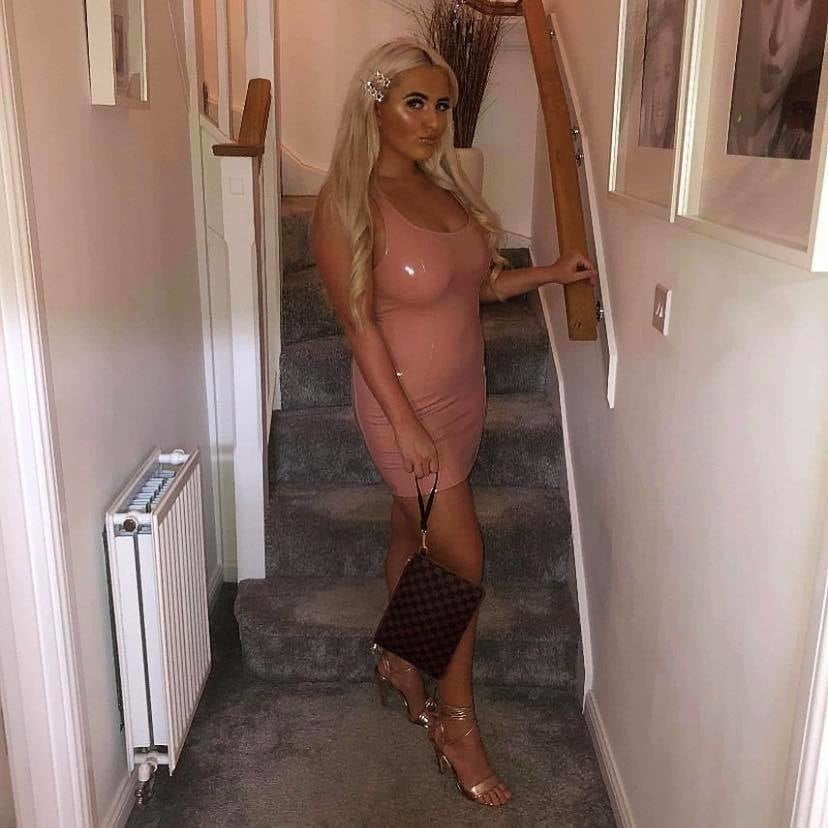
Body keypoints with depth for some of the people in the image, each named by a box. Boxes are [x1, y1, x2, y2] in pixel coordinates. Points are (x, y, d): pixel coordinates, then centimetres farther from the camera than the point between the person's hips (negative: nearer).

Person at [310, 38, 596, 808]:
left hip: (462, 397, 7)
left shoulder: (443, 186, 4)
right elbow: (359, 321, -19)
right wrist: (405, 424, -20)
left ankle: (399, 661, 43)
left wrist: (550, 273, 1)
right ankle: (457, 724, 19)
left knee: (415, 537, 21)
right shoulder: (348, 203, -18)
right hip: (407, 404, -7)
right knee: (462, 556, -1)